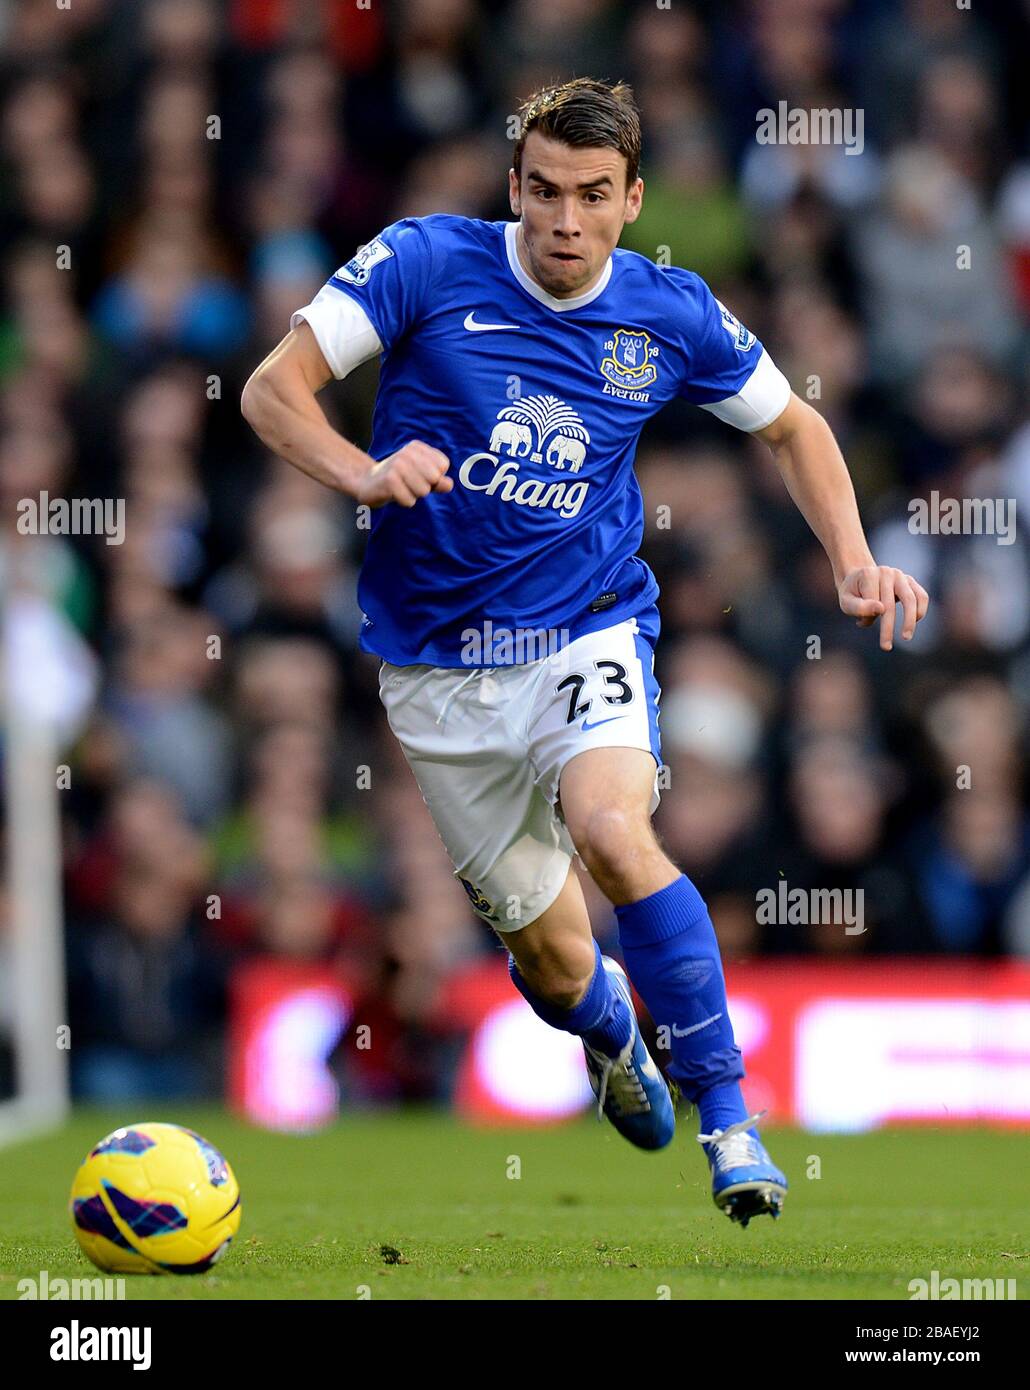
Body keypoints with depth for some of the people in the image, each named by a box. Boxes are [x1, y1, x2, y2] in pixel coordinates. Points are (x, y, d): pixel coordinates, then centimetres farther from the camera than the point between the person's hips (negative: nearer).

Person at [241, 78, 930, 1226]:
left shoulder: (668, 315, -3)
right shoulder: (427, 264, -9)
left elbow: (793, 428, 14)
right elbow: (273, 389, -10)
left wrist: (853, 561, -1)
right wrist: (363, 473, -29)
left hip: (587, 634, 0)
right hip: (438, 666, 0)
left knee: (613, 833, -32)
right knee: (551, 962, 5)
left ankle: (728, 1117, -23)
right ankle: (608, 1025, 45)